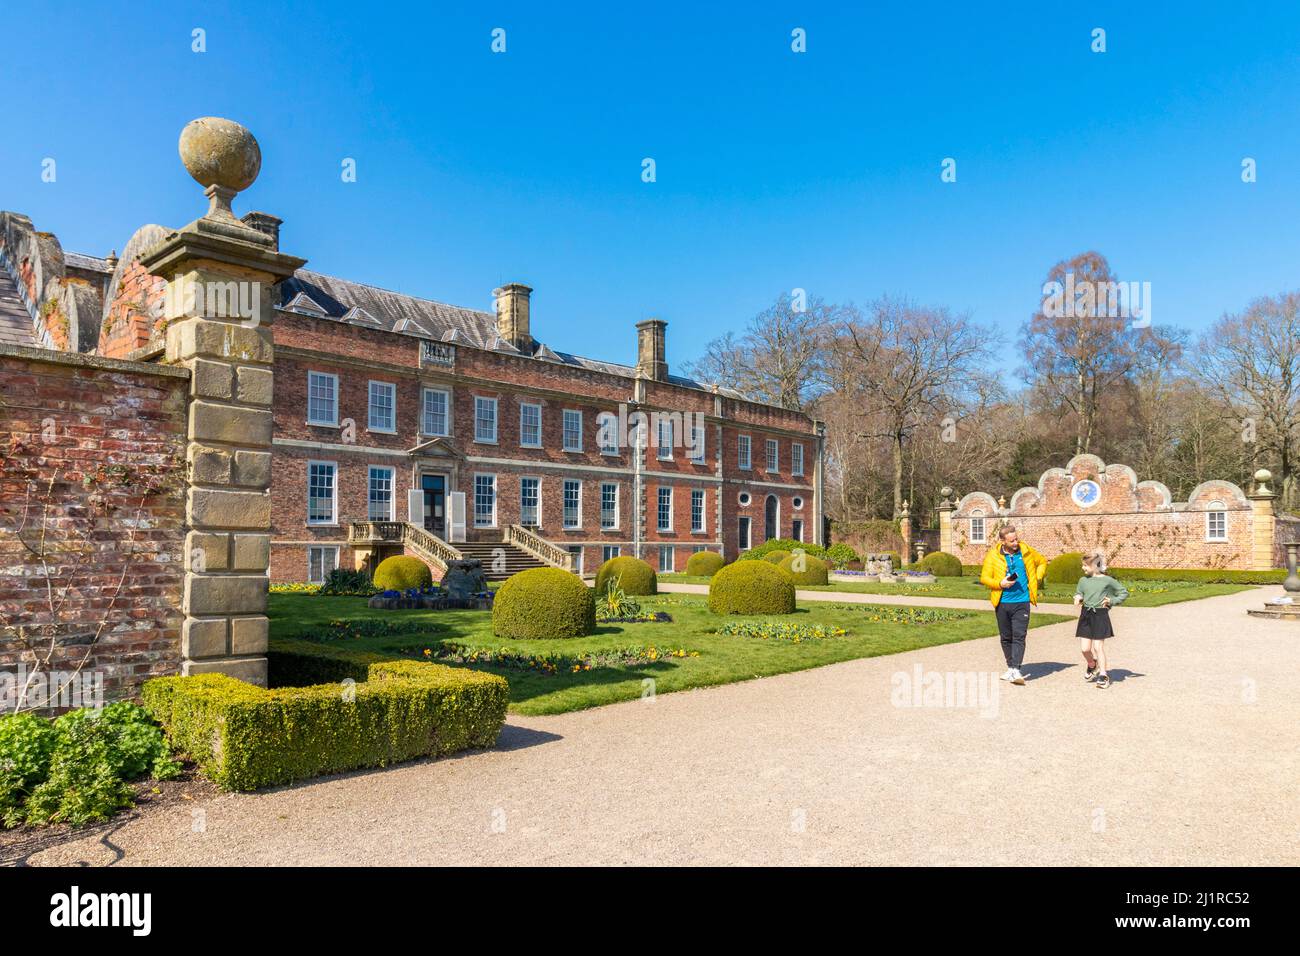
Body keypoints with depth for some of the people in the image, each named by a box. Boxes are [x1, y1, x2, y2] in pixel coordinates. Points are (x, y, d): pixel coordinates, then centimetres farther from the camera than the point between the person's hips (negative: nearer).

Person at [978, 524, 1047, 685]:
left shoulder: (1026, 551, 3)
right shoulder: (993, 555, -2)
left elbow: (1042, 562, 20)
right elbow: (984, 578, -1)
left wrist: (1037, 579, 5)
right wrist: (1000, 583, -18)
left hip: (1022, 602, -1)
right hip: (1002, 603, 1)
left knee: (1019, 636, -11)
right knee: (1006, 637, 11)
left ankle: (1016, 670, -16)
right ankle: (1011, 667, 24)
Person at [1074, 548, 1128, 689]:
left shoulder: (1107, 580, -3)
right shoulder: (1083, 580, 8)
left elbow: (1124, 592, 5)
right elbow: (1078, 593, 22)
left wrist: (1111, 601, -7)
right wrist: (1078, 598, -1)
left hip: (1100, 615, -4)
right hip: (1086, 615, 4)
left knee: (1098, 646, -5)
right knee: (1085, 648, 2)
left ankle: (1103, 675, 5)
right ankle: (1092, 666, 31)